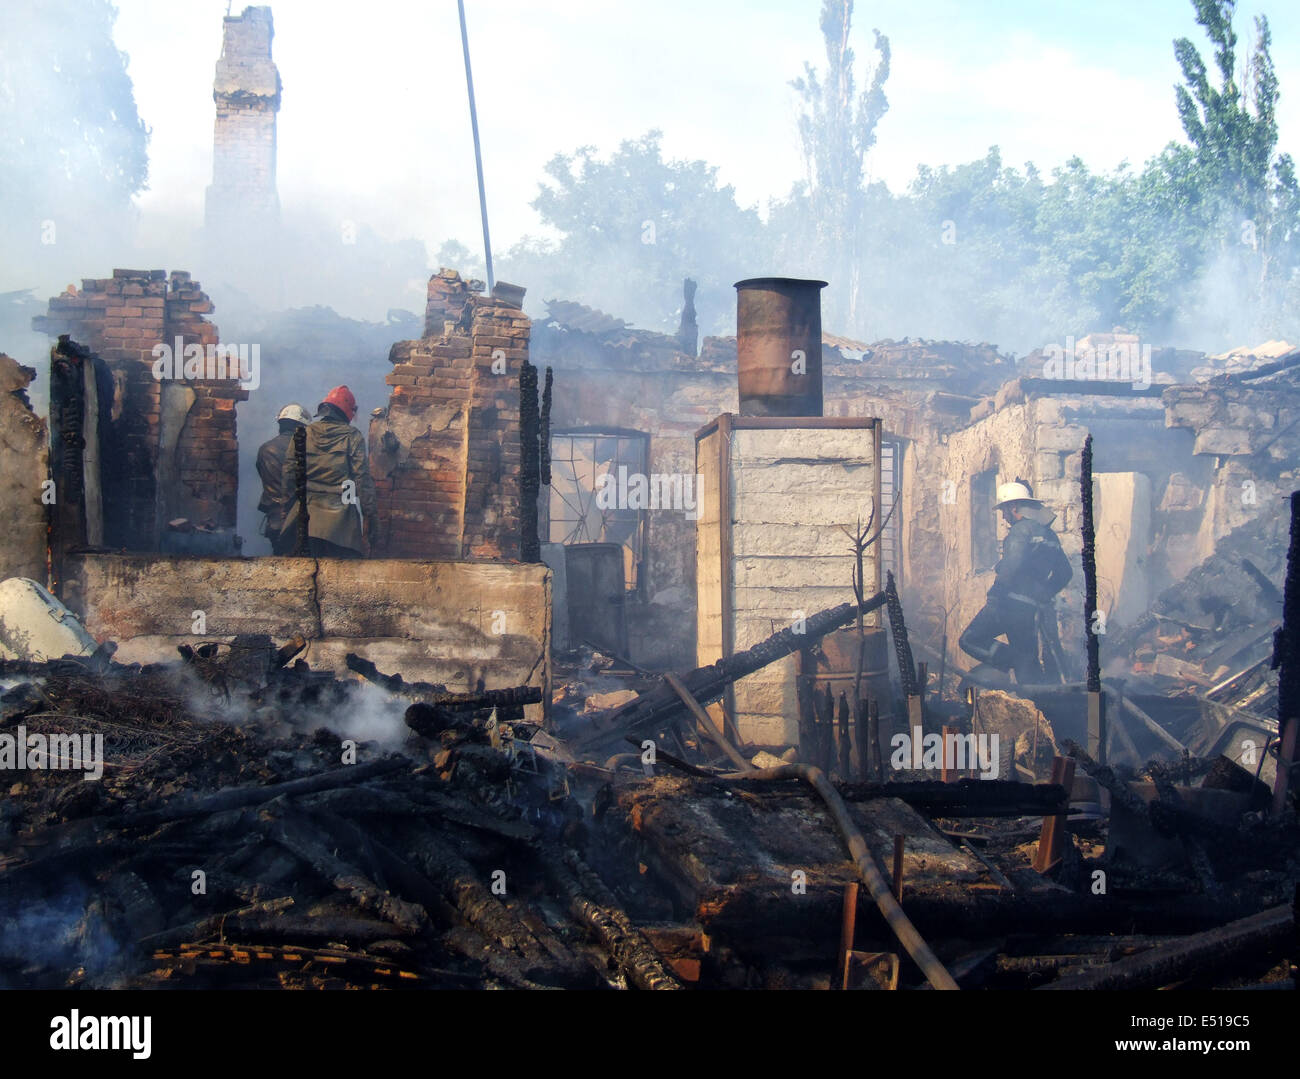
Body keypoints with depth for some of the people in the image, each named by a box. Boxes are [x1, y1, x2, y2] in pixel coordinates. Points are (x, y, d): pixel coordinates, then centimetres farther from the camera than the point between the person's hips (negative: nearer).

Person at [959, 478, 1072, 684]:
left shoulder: (1022, 529, -8)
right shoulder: (1050, 535, 18)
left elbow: (1012, 565, -23)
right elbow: (1065, 573, 25)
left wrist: (995, 593, -16)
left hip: (1010, 602, -8)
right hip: (1031, 609, 8)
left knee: (969, 641, 2)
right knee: (1028, 662, 11)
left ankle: (1012, 660, -12)